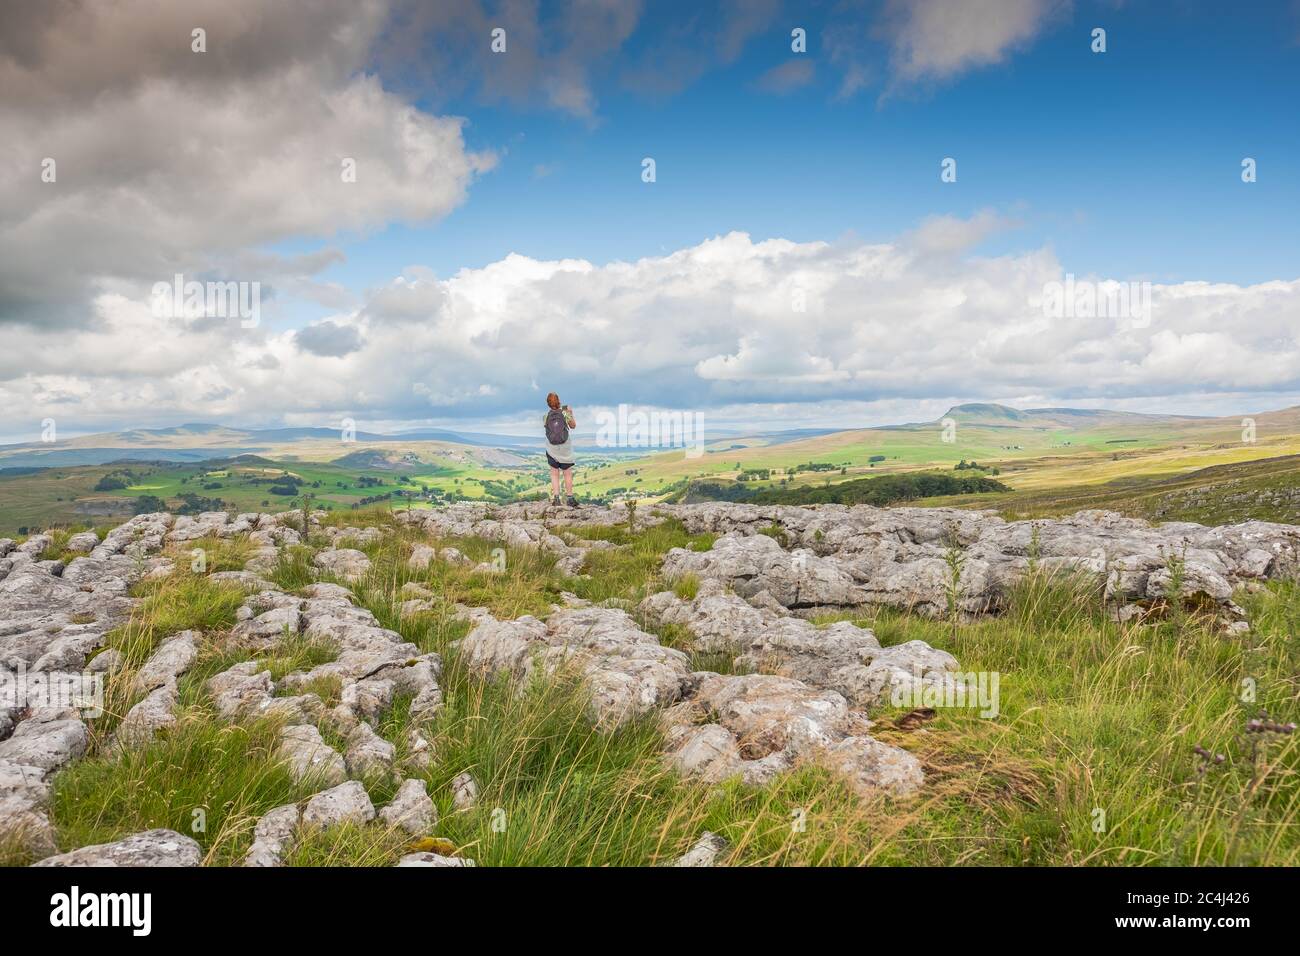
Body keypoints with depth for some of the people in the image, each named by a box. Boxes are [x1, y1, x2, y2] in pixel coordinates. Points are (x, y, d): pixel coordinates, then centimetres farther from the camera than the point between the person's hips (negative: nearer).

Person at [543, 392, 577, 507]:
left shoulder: (546, 416, -9)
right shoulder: (565, 414, -12)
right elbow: (573, 426, 3)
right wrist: (570, 414, 15)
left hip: (552, 449, 1)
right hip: (565, 449, -1)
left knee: (554, 473, 11)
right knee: (568, 473, 9)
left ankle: (556, 498, 4)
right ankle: (570, 498, 13)